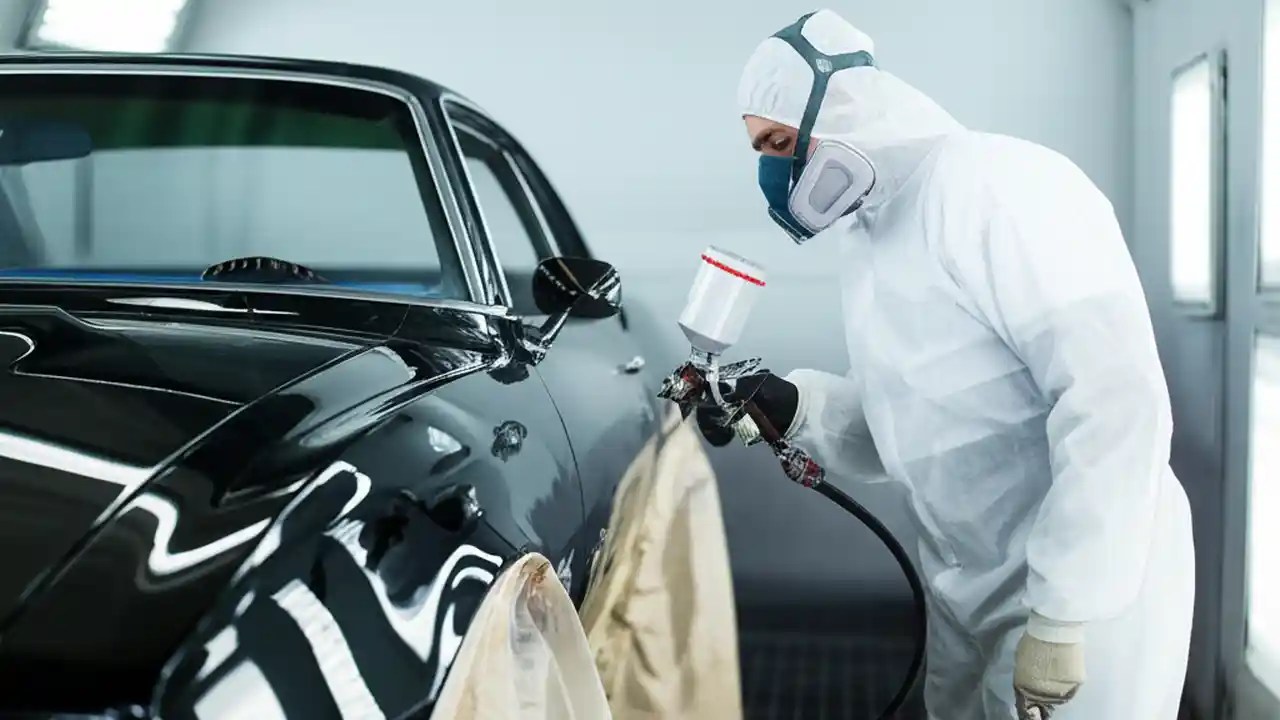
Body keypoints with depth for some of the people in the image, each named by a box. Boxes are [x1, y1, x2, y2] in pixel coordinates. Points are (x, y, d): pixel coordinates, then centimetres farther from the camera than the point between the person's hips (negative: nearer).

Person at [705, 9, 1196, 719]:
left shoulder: (996, 184, -17)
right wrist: (794, 407, -6)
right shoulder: (866, 245, 11)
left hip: (1088, 591, -8)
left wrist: (1061, 618, -24)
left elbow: (1116, 400, -25)